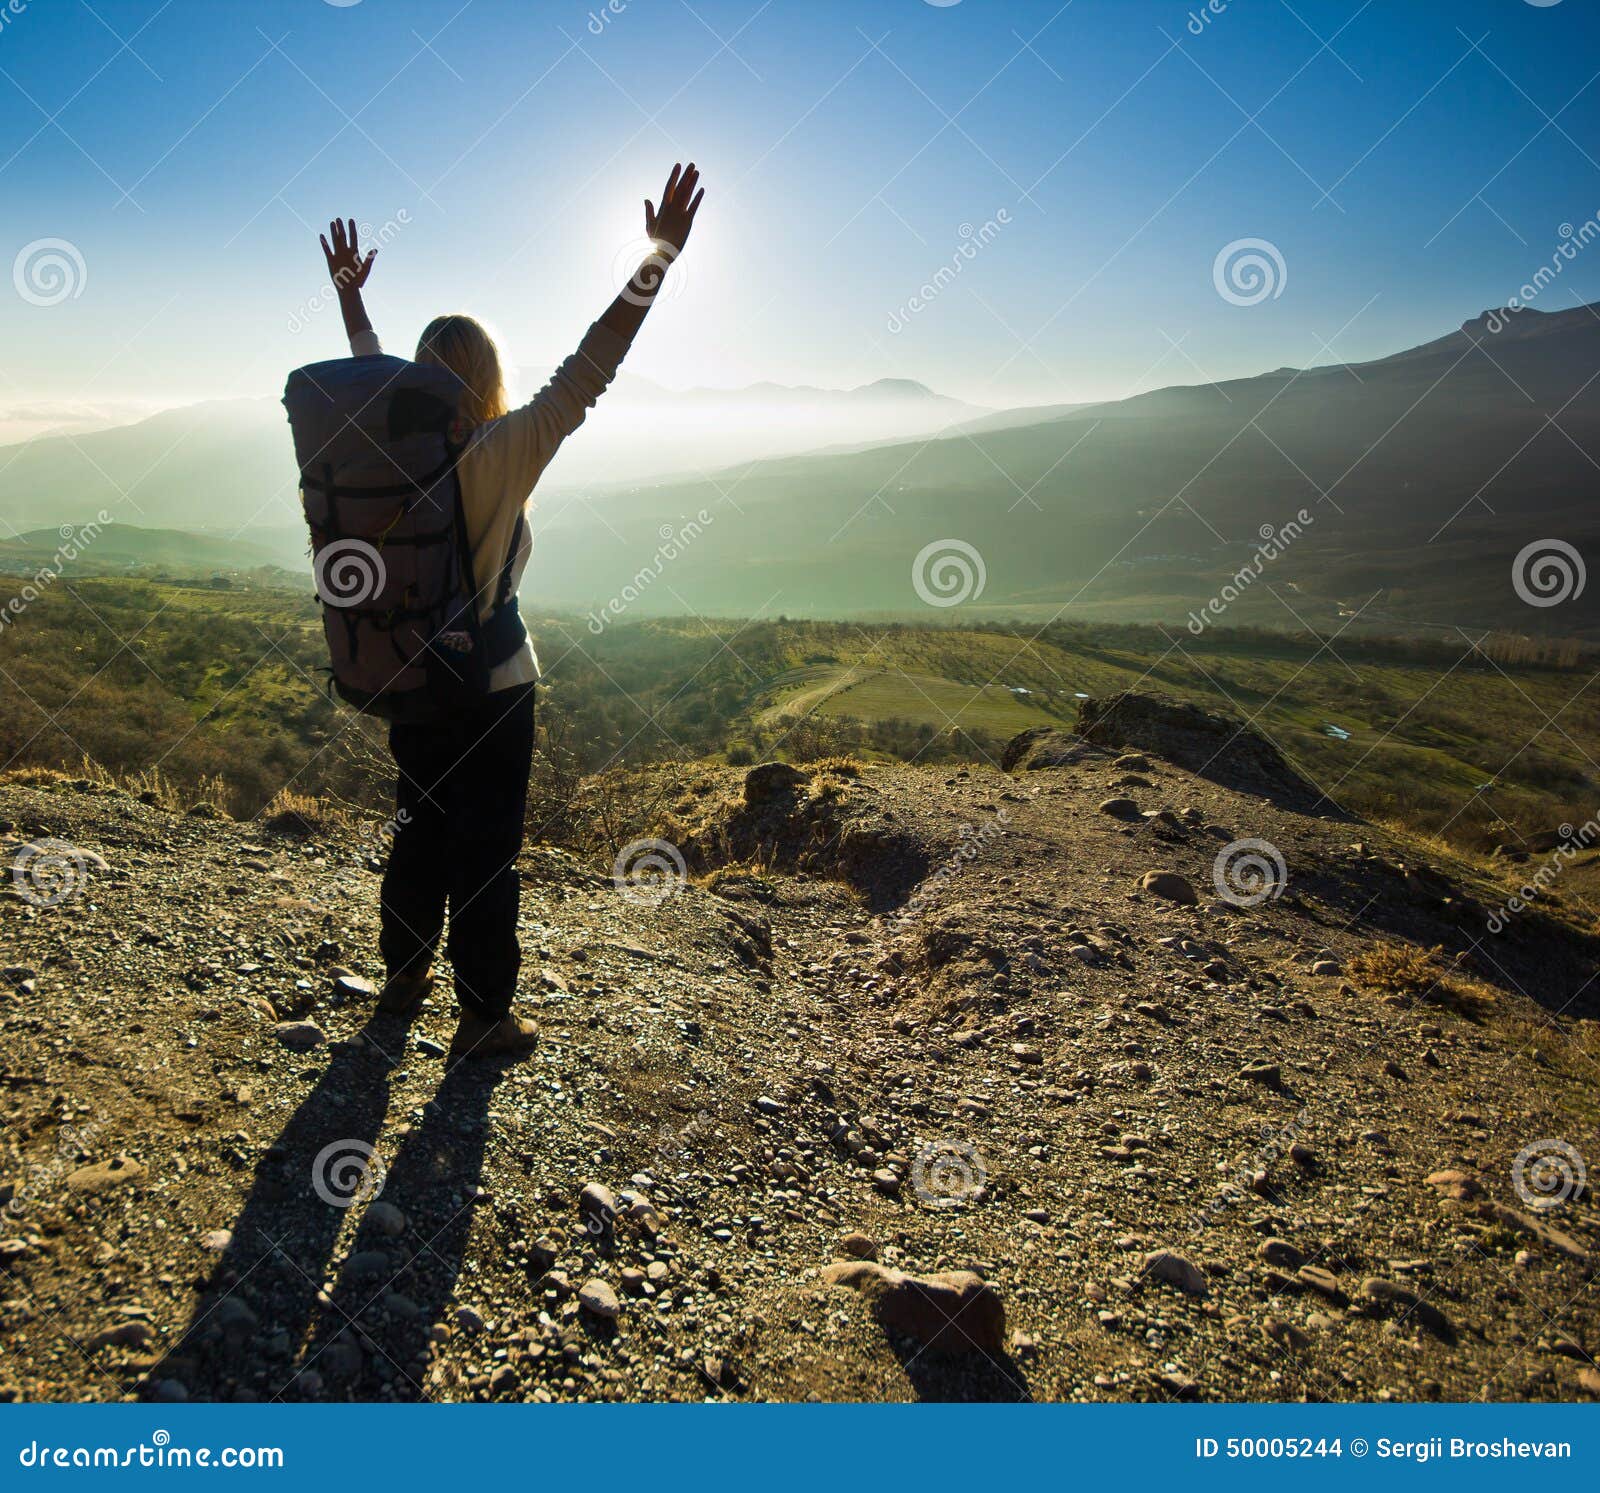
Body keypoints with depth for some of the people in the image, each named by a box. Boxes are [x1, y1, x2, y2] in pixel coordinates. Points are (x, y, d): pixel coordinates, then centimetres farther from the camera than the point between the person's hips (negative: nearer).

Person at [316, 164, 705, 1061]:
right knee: (487, 850, 4)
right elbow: (588, 371, -19)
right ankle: (486, 1018, 14)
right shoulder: (502, 455, -17)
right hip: (490, 685, -6)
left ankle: (405, 978, 36)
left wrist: (350, 295, 35)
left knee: (420, 831, 20)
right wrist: (660, 257, -17)